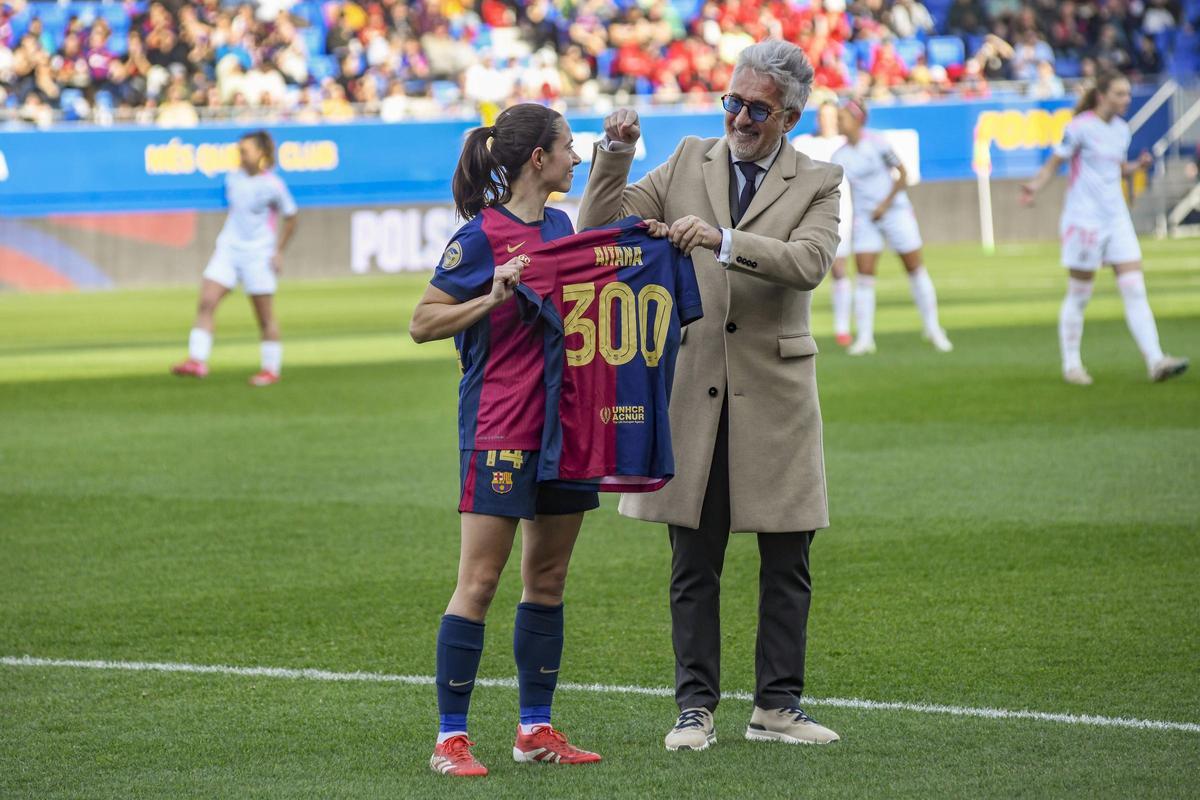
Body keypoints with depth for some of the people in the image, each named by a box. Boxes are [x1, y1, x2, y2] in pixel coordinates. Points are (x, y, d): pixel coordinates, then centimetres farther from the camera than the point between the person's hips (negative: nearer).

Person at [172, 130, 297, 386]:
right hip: (228, 249, 5)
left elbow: (290, 219, -1)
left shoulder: (273, 186, -11)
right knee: (206, 302, -11)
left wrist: (278, 252, -4)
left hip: (259, 254, -5)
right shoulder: (233, 179, 4)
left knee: (265, 316, 4)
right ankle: (197, 360, -15)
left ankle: (271, 369, 18)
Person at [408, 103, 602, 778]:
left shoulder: (560, 227, 11)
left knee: (549, 578, 11)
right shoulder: (481, 236, -10)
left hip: (564, 420, 7)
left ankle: (536, 728, 18)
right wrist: (493, 298, -21)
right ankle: (451, 738, -3)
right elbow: (422, 323, -9)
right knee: (480, 581, -6)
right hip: (500, 426, -7)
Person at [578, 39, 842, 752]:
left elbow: (808, 261, -16)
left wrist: (722, 239, -27)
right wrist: (615, 156, -9)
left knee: (786, 561, 3)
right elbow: (602, 227, 7)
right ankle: (696, 709, 9)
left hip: (775, 397, -1)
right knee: (695, 563, 4)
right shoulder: (689, 162, 10)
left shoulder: (818, 183, 3)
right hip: (692, 391, 1)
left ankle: (778, 706, 12)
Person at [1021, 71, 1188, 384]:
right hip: (1084, 218, -6)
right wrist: (1035, 186, -22)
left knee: (1135, 290, -3)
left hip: (1116, 218, 6)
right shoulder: (1080, 128, -10)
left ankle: (1155, 361, -8)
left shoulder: (1121, 129, 10)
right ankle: (1071, 365, 14)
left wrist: (1137, 166, 1)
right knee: (1079, 296, 2)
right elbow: (1054, 162, -5)